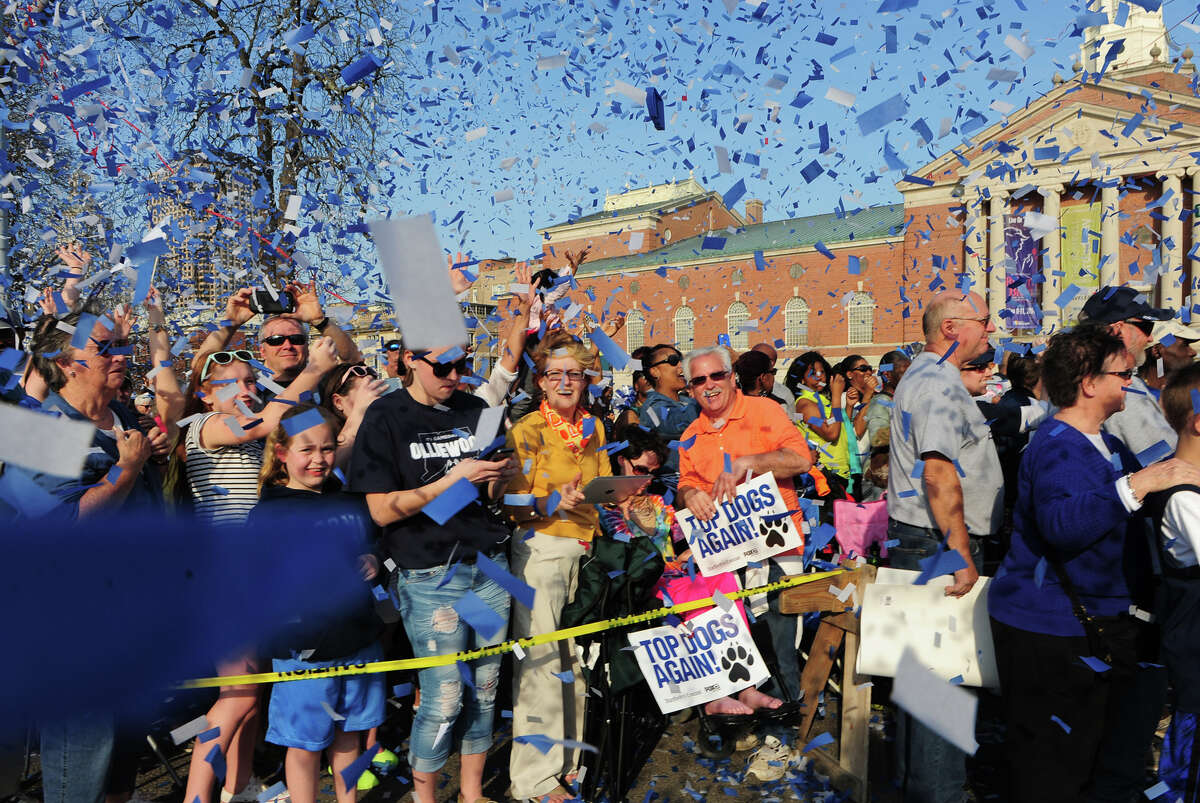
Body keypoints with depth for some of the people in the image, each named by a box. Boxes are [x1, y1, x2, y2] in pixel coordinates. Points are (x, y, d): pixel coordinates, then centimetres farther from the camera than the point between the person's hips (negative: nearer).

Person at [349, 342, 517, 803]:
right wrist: (453, 478, -18)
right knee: (444, 699, -3)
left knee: (485, 690, 8)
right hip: (430, 576, -5)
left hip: (489, 566, 5)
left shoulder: (476, 411, 11)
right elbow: (381, 510, -10)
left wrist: (500, 478, -5)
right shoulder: (385, 417, -4)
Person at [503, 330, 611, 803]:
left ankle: (572, 756, 26)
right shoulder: (526, 431, -5)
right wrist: (554, 503, -24)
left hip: (586, 549, 5)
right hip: (540, 549, -5)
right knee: (541, 659, -4)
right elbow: (511, 506, -9)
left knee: (578, 655, 9)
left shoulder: (594, 429, 13)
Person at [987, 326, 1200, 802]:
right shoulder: (1057, 447, -19)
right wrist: (1136, 484, -39)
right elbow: (1063, 523, -36)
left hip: (1100, 620, 10)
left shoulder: (1106, 443, 14)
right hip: (1049, 628, -10)